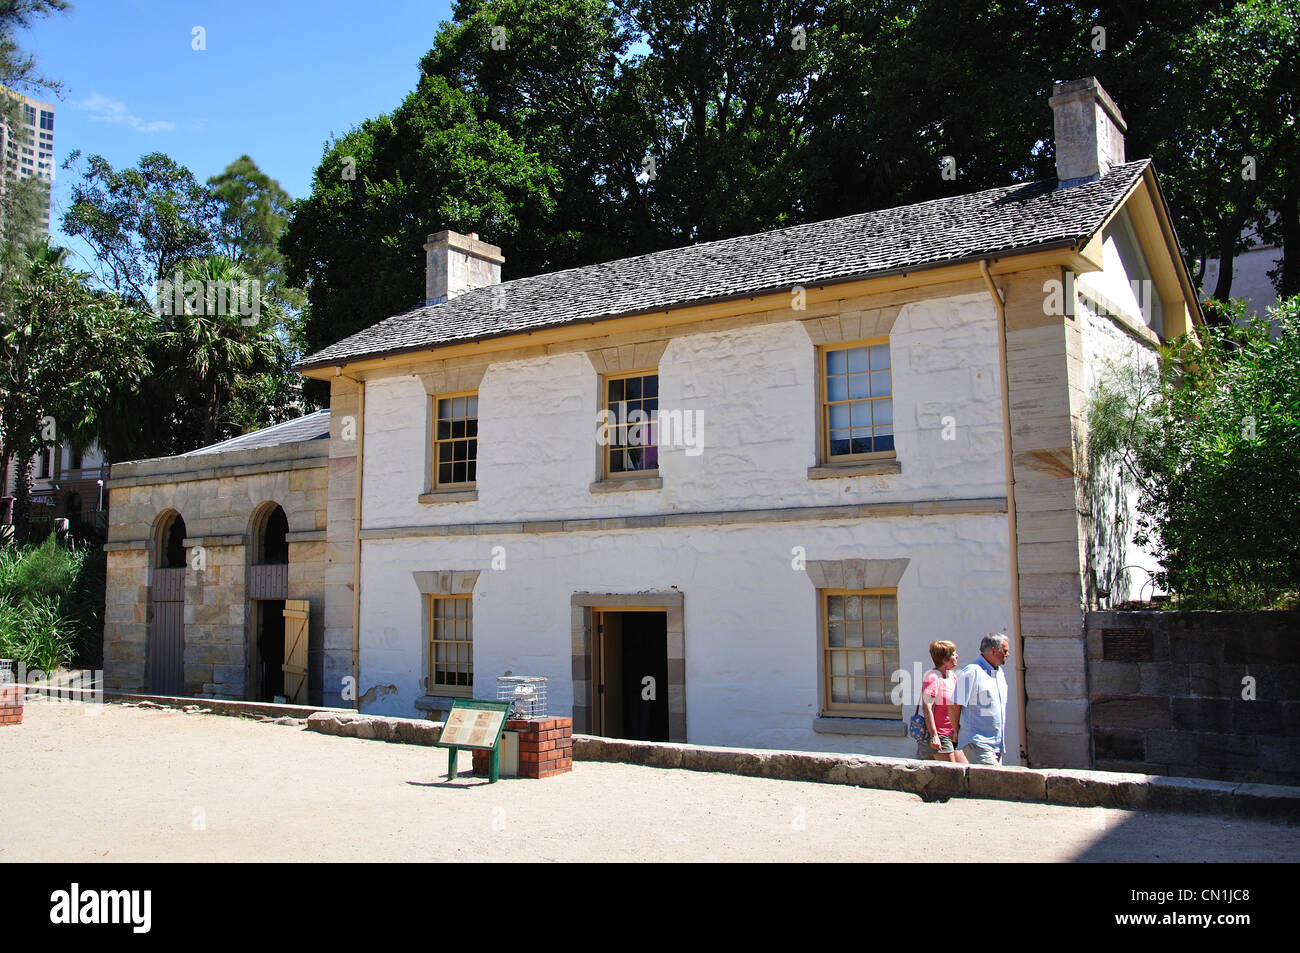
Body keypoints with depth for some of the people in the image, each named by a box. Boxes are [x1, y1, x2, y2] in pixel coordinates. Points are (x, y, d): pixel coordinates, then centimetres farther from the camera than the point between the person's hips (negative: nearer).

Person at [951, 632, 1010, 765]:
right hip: (977, 743, -8)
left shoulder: (1000, 672, 16)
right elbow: (955, 706, -11)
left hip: (997, 744, 8)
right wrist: (957, 733, -3)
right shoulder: (970, 673, -13)